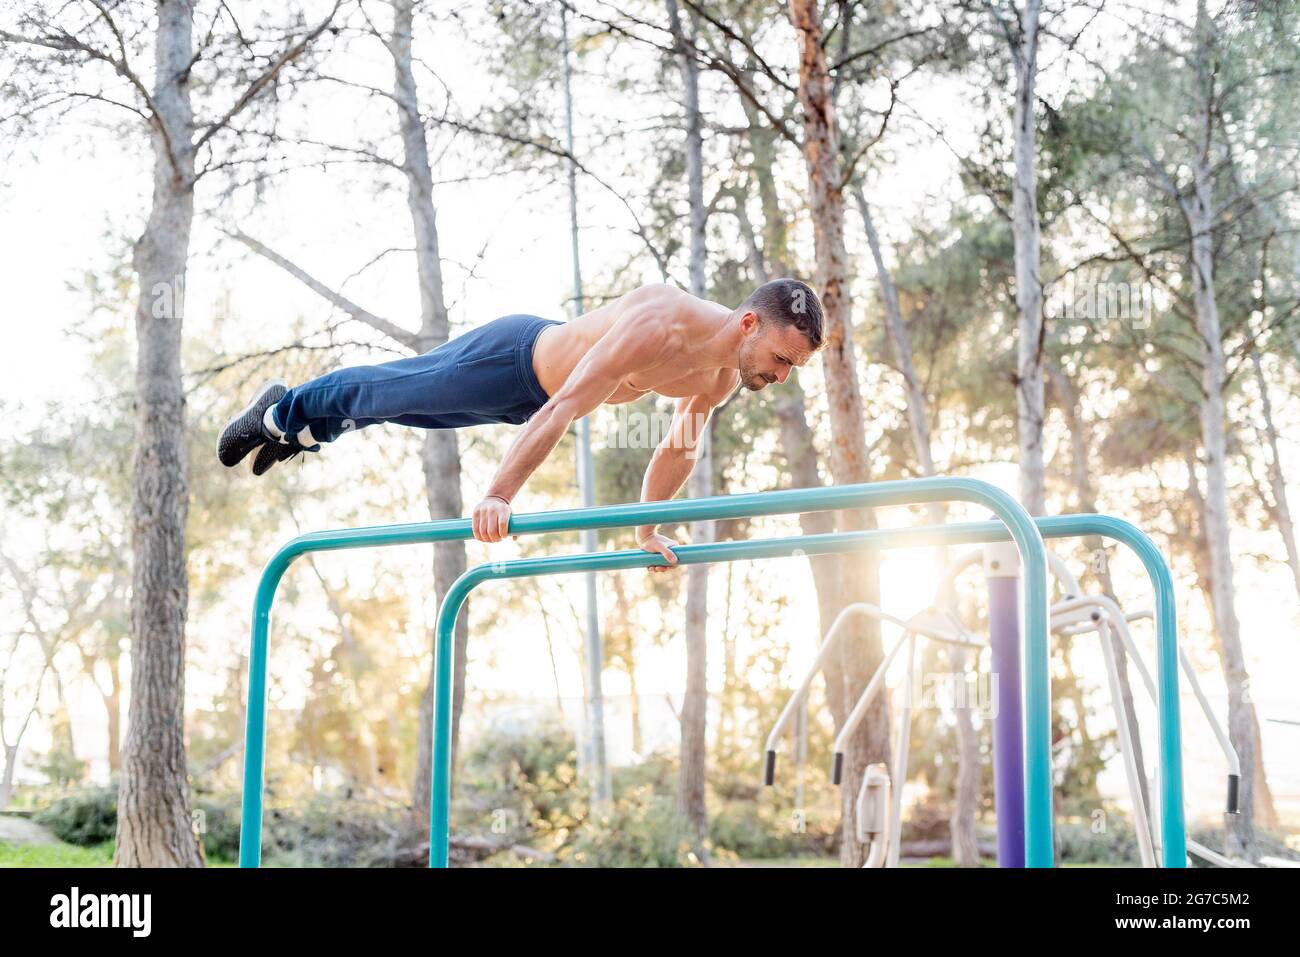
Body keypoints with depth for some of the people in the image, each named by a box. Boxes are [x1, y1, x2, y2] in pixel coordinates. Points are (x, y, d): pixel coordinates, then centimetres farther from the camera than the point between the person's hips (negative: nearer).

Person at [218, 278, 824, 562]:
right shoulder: (659, 327, -42)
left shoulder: (727, 377, -15)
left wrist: (647, 529, 8)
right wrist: (497, 498, -48)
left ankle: (297, 428, 50)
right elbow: (562, 409, -46)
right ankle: (281, 413, 43)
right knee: (383, 393, 15)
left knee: (399, 404, 27)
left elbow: (678, 449, 4)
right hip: (513, 359, -7)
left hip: (543, 378, 7)